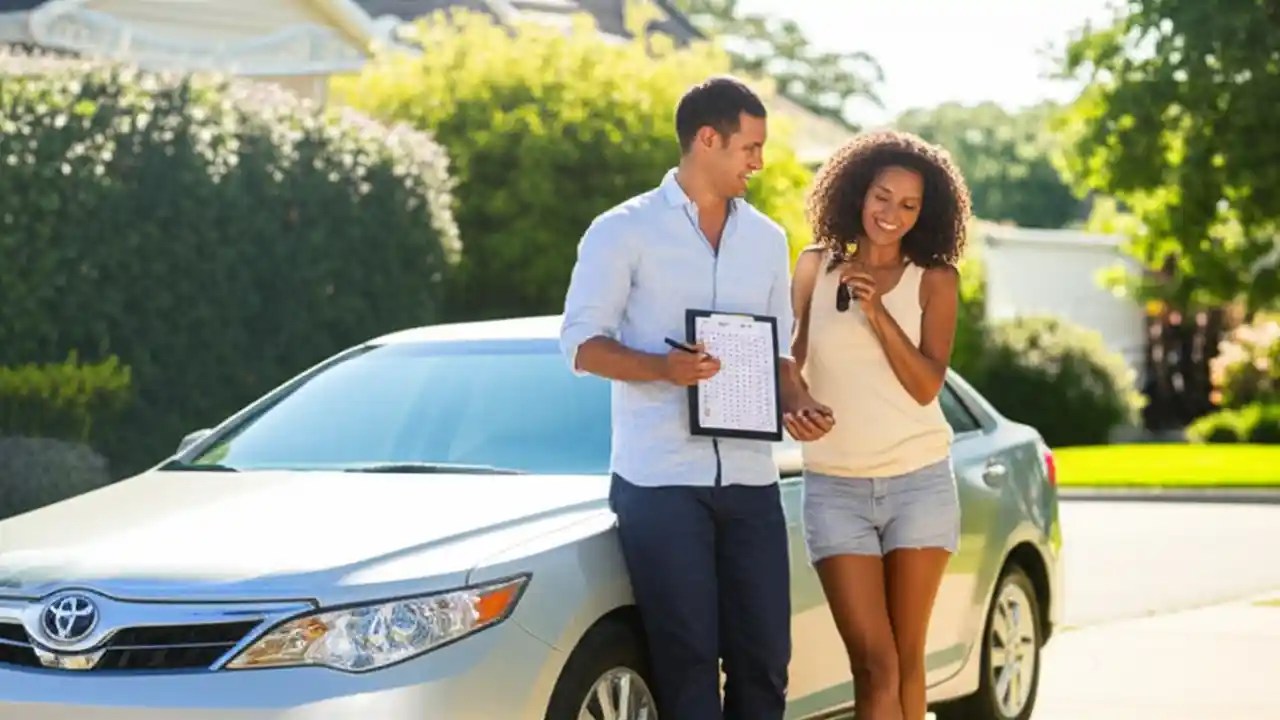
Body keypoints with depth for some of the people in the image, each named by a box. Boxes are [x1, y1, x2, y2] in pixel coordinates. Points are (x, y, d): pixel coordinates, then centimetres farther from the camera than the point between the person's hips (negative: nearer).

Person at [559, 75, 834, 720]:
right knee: (687, 659, -4)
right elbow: (581, 342, -3)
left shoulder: (767, 239, 15)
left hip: (749, 478, 5)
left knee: (764, 657, 3)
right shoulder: (624, 231, 0)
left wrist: (796, 404, -1)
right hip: (661, 479, -5)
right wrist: (662, 366, -21)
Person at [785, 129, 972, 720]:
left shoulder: (933, 280, 2)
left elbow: (926, 386, -7)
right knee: (874, 664, -8)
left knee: (905, 658, 2)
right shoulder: (815, 266, 7)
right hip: (835, 488, 0)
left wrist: (877, 312, -17)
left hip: (919, 482, 0)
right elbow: (789, 358, 19)